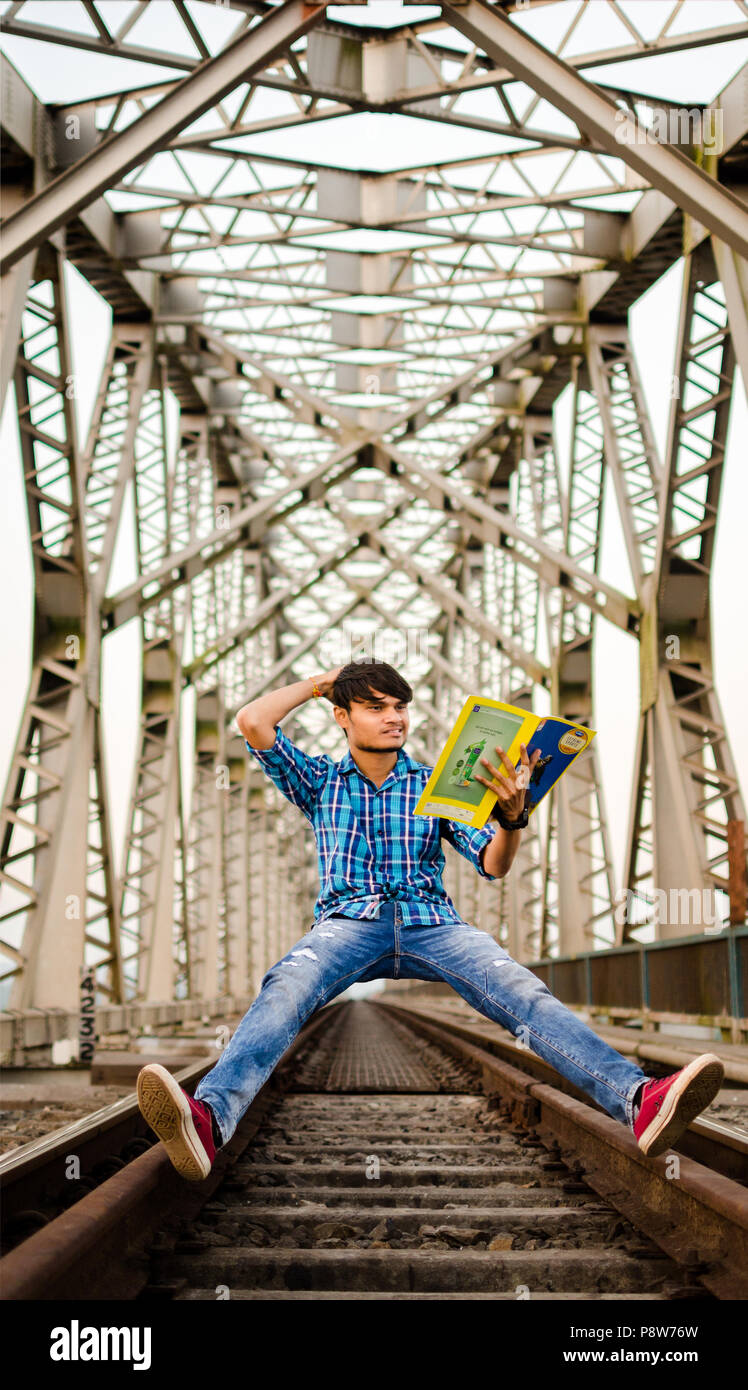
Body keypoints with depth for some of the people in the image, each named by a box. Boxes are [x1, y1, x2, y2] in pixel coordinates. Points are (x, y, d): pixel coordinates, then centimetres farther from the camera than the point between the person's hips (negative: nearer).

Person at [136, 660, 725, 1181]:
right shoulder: (319, 781, 19)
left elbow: (493, 864, 6)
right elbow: (252, 722, 5)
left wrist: (511, 813, -16)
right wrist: (318, 682, 20)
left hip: (431, 923, 1)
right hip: (349, 922, -1)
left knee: (521, 990, -29)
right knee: (286, 987, -36)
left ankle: (639, 1101, -51)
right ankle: (210, 1117, -61)